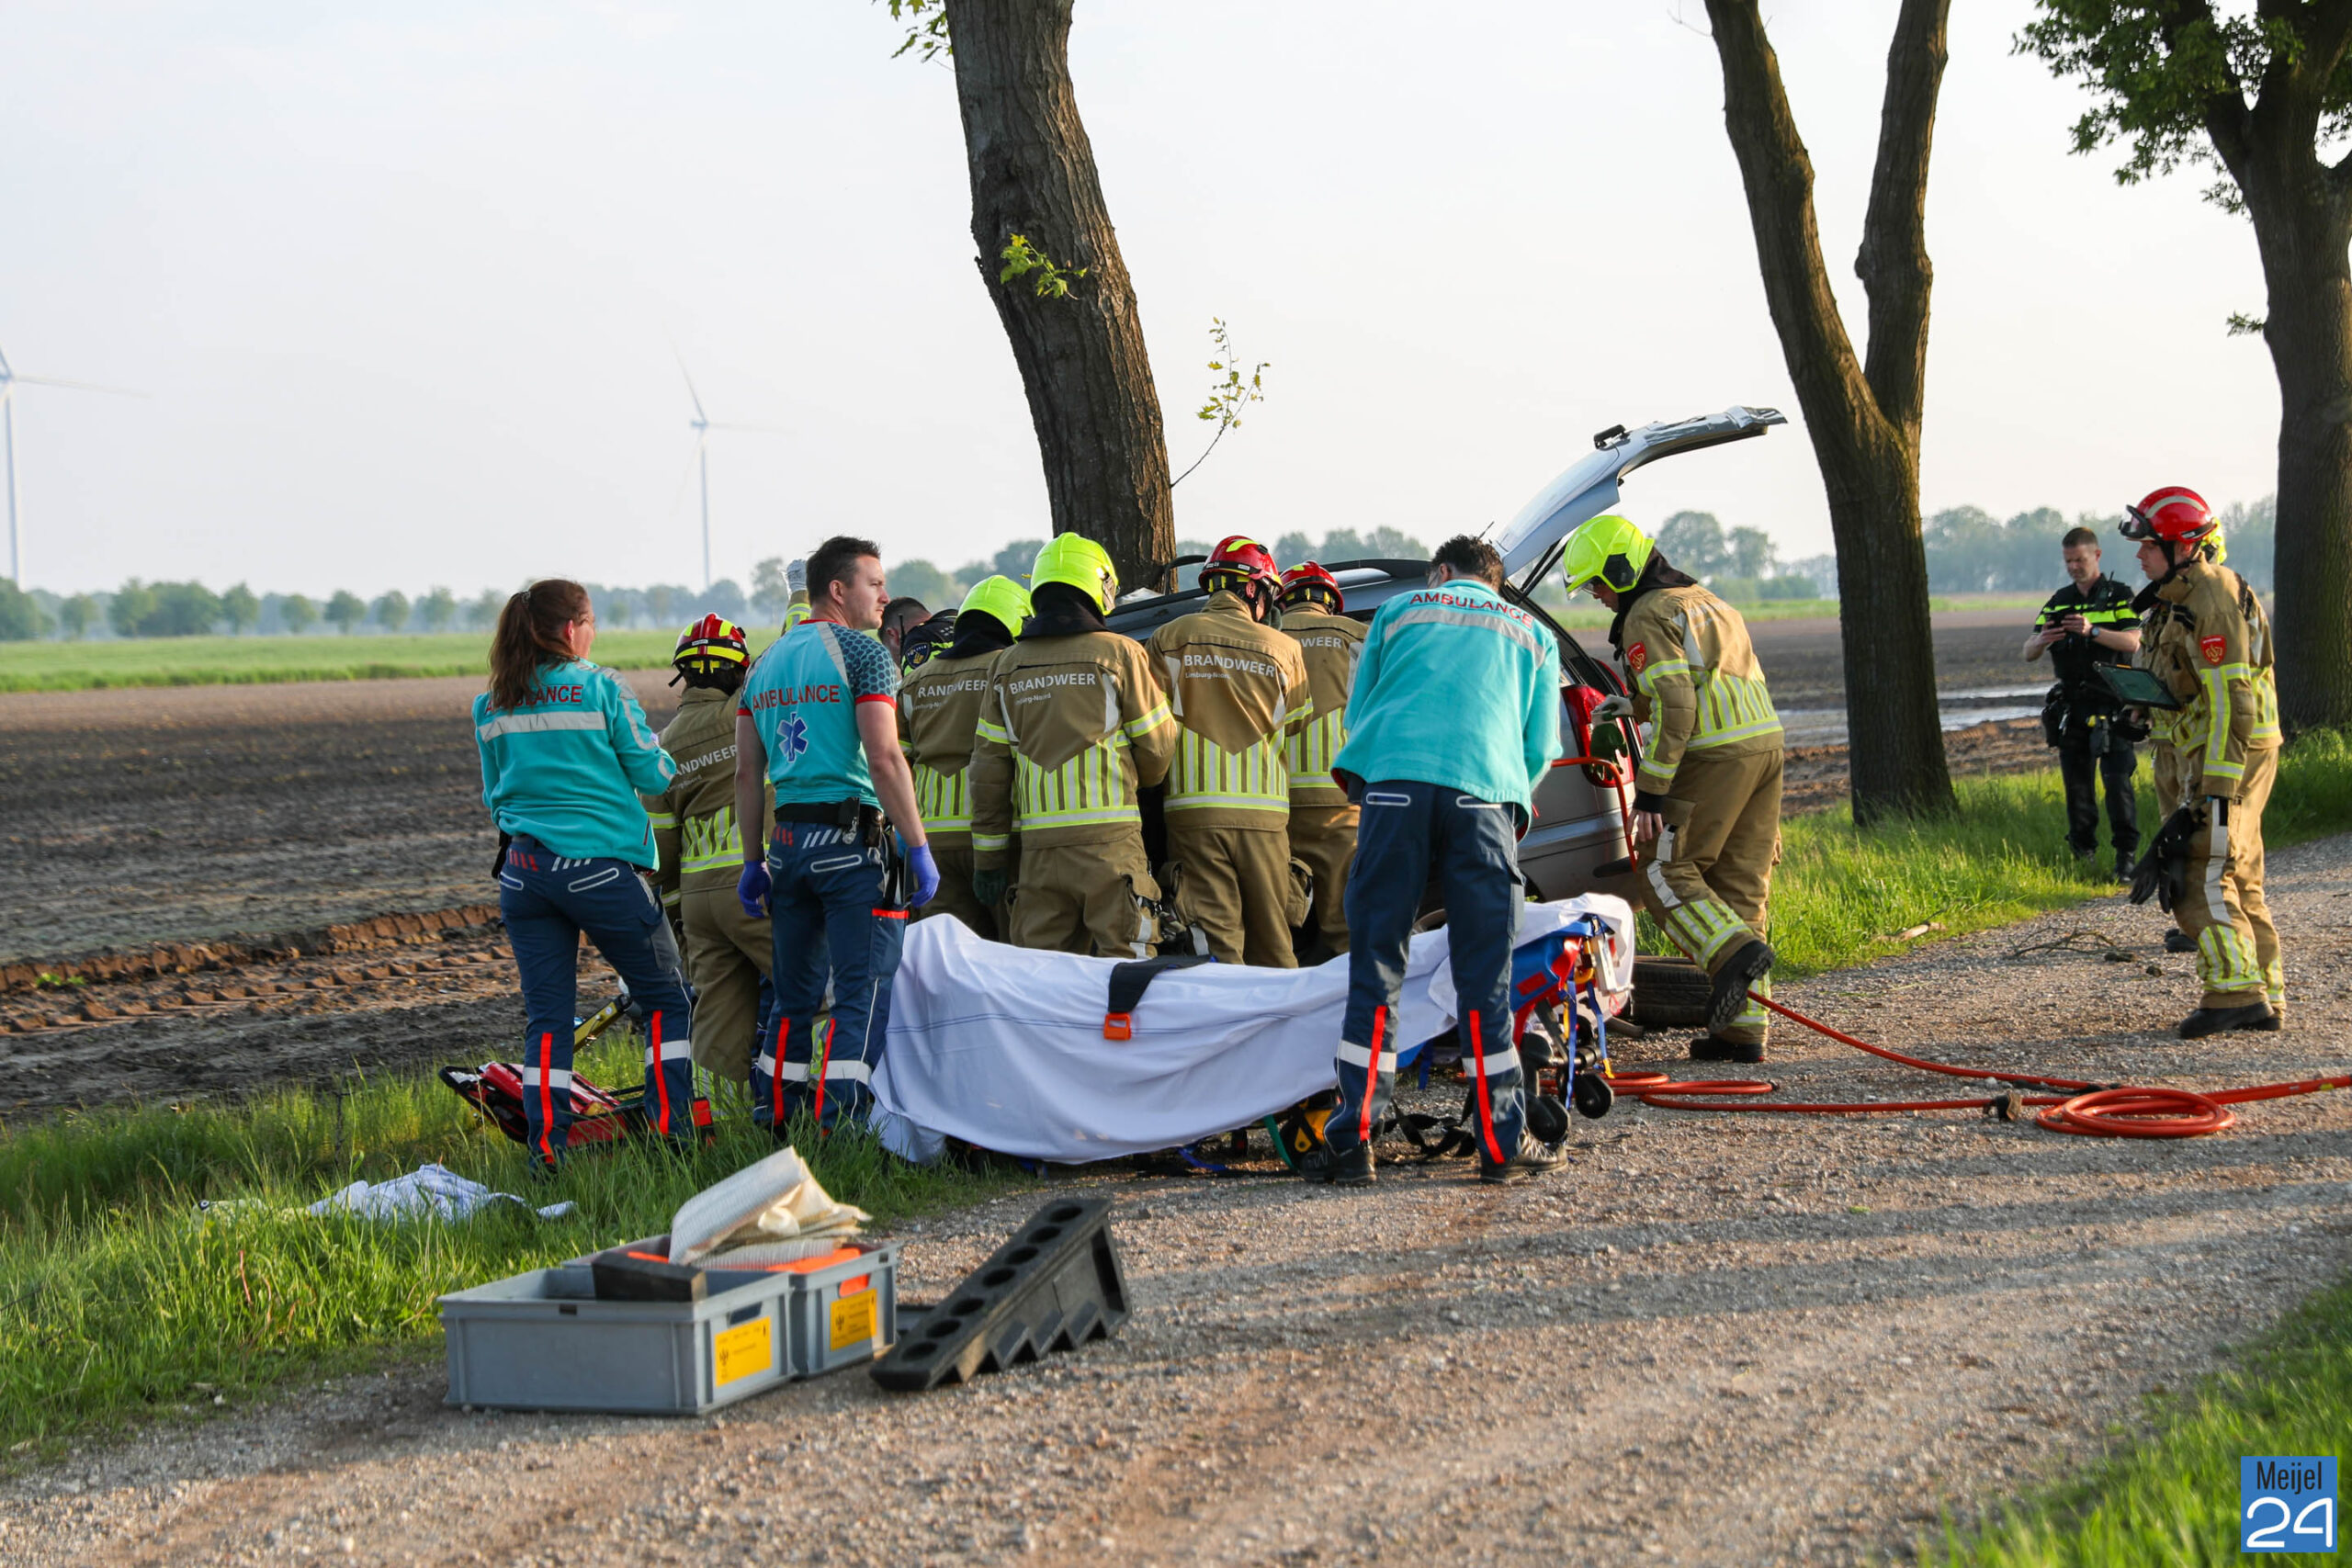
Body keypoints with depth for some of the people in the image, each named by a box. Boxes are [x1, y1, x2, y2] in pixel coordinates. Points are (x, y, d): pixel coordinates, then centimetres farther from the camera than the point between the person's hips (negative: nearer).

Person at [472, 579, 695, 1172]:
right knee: (666, 1001, 7)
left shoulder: (490, 706, 8)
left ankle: (546, 1148, 2)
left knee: (547, 1017, 7)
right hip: (600, 867, -5)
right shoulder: (602, 688, -7)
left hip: (522, 871, 5)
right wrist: (659, 756, 17)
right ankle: (672, 1132, 1)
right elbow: (654, 776, -4)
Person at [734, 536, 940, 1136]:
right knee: (864, 996, -6)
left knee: (794, 996, 15)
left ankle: (773, 1121, 16)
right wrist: (919, 848, -12)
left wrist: (753, 861, 20)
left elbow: (747, 771, 15)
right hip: (853, 839, -7)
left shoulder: (766, 663, 15)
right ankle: (838, 1128, -12)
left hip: (787, 839, 7)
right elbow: (885, 759, -15)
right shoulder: (862, 652, -7)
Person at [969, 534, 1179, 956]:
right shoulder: (1120, 654, -1)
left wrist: (988, 856, 14)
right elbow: (1157, 747, 4)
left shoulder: (1007, 665, 10)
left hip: (1037, 844, 3)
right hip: (1109, 839, -3)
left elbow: (989, 772, 10)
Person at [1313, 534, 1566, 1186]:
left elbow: (1357, 713, 27)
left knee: (1374, 967, 1)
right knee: (1485, 977, 3)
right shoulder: (1534, 636, 25)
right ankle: (1503, 1142, 4)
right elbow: (1540, 748, 20)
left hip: (1393, 786, 0)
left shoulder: (1400, 611, 24)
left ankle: (1352, 1140, -2)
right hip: (1486, 794, 0)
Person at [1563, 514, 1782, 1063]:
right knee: (1742, 883, 8)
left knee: (1665, 874, -2)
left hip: (1714, 755, -9)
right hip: (1766, 741, 9)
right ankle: (1744, 1027, 6)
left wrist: (1651, 792, -18)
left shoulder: (1649, 616, -6)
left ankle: (1734, 951, -25)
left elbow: (1675, 706, -17)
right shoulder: (1705, 602, 25)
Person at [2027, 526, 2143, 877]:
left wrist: (2092, 631, -28)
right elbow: (2028, 652, 9)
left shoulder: (2119, 597, 1)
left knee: (2117, 779, -13)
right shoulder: (2058, 602, 13)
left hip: (2111, 702, -4)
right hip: (2072, 705, 4)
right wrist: (2041, 641, -16)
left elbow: (2133, 641, -13)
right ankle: (2083, 854, 13)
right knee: (2076, 783, 5)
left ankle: (2126, 854, -10)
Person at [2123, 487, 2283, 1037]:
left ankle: (2235, 991, -15)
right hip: (2235, 751, 11)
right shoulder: (2193, 595, 15)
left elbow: (2229, 701, -23)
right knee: (2238, 880, 12)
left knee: (2200, 875, -12)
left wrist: (2219, 786, -25)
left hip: (2227, 754, -11)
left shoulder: (2210, 600, -18)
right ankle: (2266, 1000, 15)